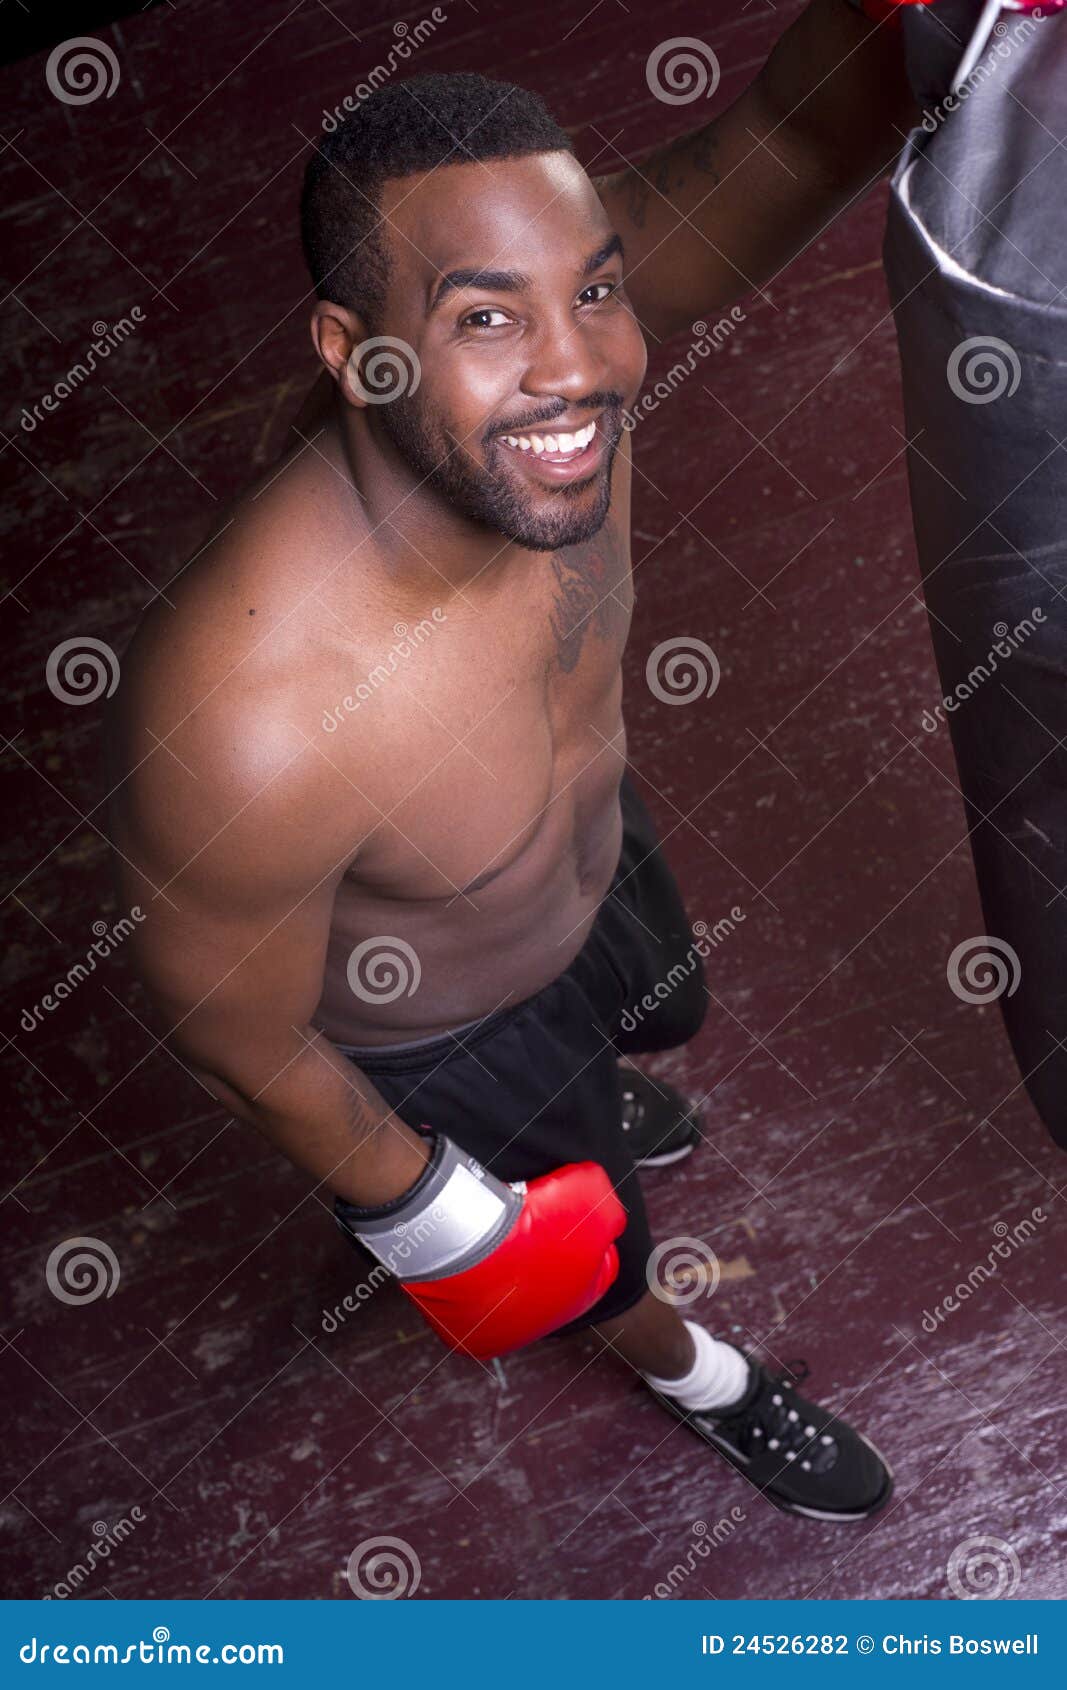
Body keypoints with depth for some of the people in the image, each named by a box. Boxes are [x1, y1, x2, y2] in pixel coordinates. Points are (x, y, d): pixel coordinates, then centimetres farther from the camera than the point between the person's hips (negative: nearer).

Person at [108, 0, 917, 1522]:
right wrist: (412, 1204, -11)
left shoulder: (542, 361, -31)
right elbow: (238, 1039, -27)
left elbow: (781, 144, -42)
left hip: (594, 845, 5)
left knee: (665, 1011, 37)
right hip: (423, 1036, -5)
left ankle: (586, 1093, 75)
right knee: (600, 1252, 25)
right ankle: (687, 1370, 62)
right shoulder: (244, 725, -46)